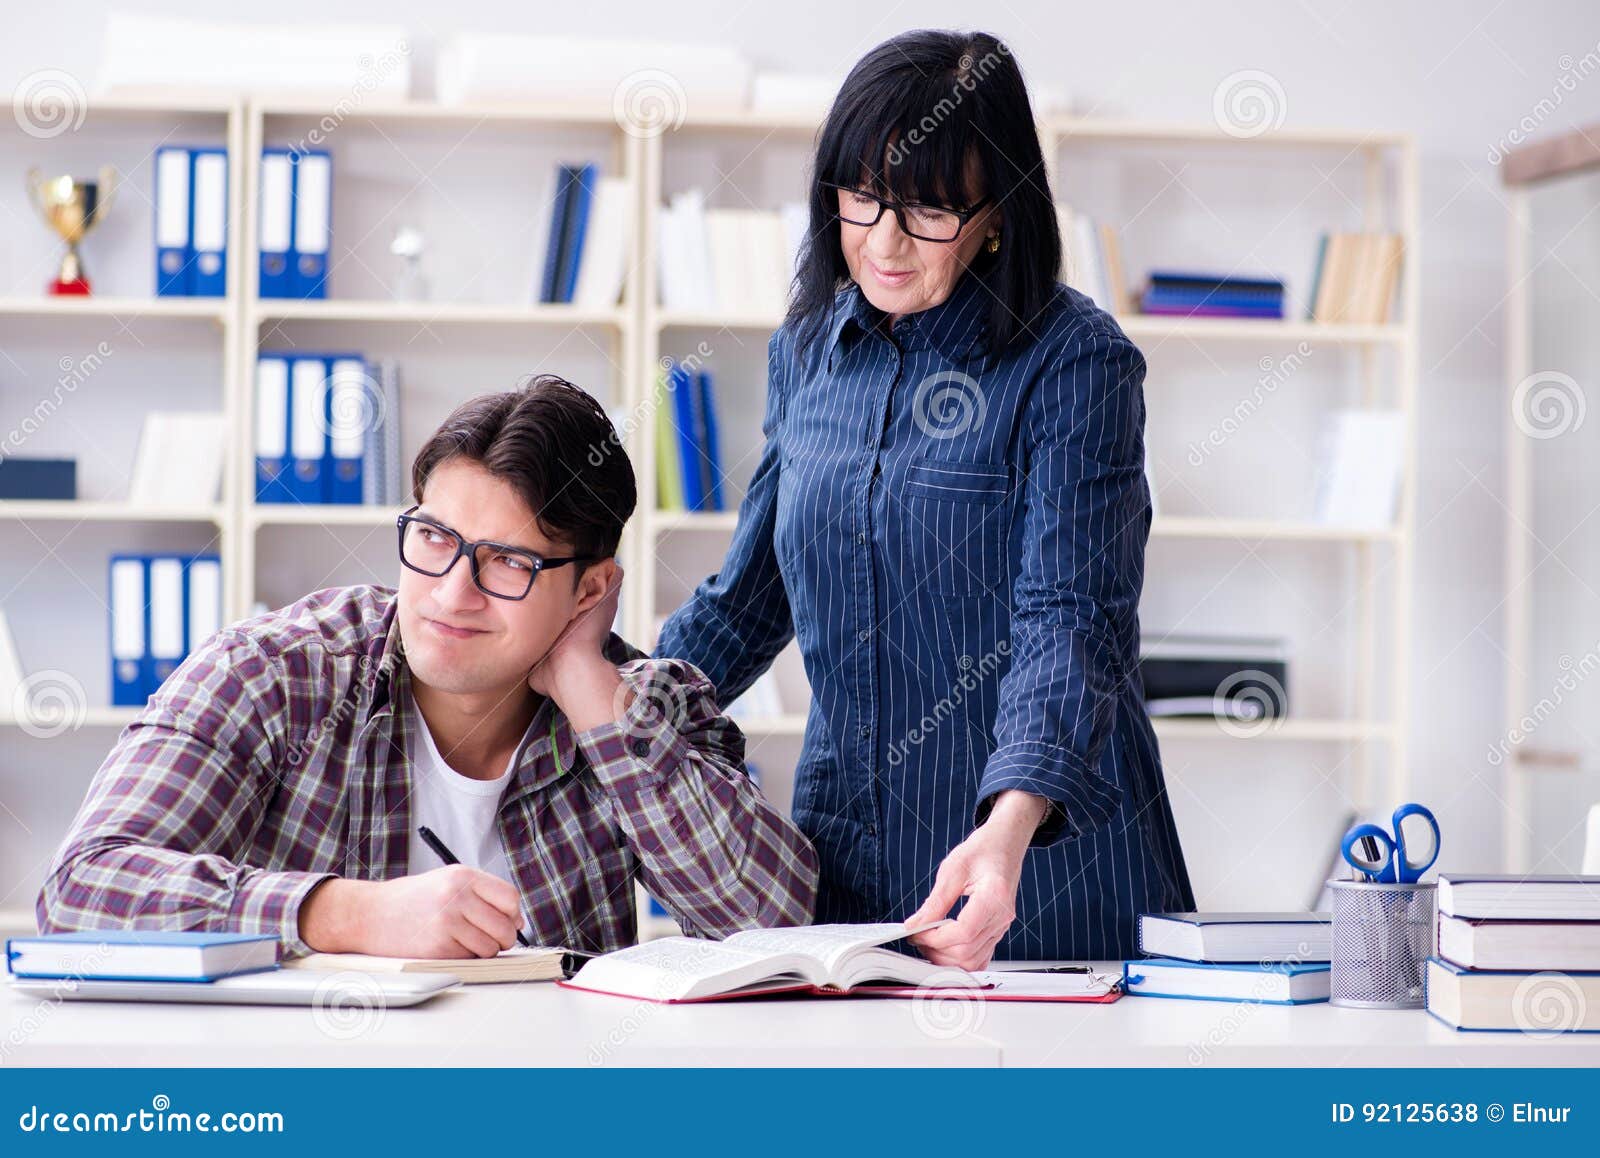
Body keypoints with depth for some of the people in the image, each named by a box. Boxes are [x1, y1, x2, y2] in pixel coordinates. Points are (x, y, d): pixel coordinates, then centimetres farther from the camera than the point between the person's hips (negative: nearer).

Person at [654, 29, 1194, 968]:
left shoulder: (1077, 365, -12)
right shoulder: (807, 350, 6)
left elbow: (1072, 624, -21)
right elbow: (748, 596, 17)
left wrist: (1009, 828, -37)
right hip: (845, 852, 4)